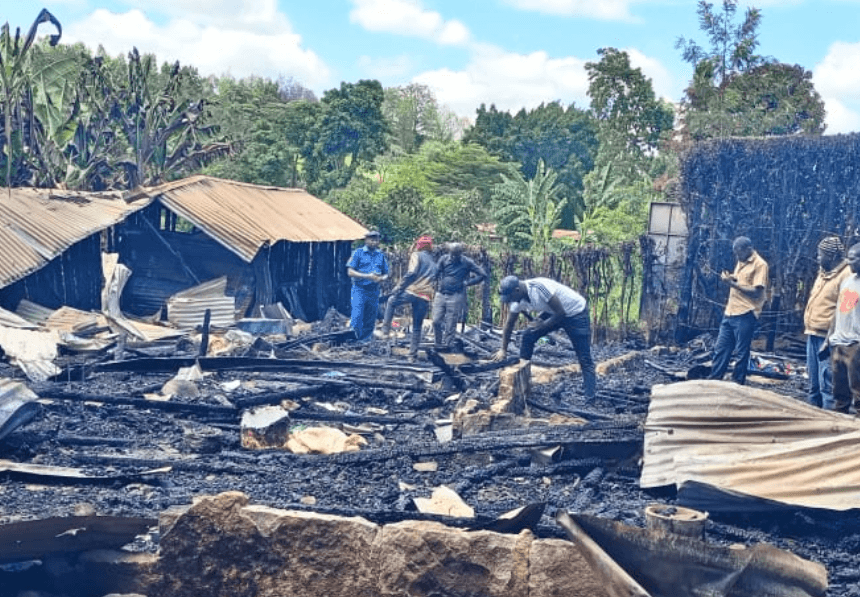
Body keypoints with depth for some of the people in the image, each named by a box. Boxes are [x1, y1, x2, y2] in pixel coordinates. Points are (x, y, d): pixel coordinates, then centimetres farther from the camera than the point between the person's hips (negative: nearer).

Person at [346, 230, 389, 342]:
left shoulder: (381, 255, 13)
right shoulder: (358, 253, 0)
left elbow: (386, 274, 16)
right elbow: (350, 272, -6)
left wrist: (381, 278, -9)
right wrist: (367, 276, -18)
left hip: (373, 292, 4)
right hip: (359, 290, -4)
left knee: (369, 323, 6)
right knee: (357, 319, -16)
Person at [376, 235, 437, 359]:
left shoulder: (417, 255, 2)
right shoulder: (434, 261, 24)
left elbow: (412, 273, -12)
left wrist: (398, 288, -11)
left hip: (412, 292, -5)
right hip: (426, 298, 5)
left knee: (391, 302, 21)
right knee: (417, 327, 13)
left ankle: (385, 330, 12)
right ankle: (412, 354, 13)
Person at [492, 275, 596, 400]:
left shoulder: (540, 287, -35)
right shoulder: (518, 300, -10)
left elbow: (561, 313, -29)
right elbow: (509, 324, 1)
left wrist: (543, 325, -20)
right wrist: (503, 350, -2)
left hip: (576, 312, -7)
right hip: (553, 313, 7)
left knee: (584, 358, -9)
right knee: (527, 337, -4)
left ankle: (591, 398, -5)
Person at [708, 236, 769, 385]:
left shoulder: (760, 265, -10)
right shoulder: (741, 262, 16)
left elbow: (756, 292, -16)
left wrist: (733, 283, -16)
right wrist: (729, 279, 4)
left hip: (745, 315, -8)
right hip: (730, 312, 8)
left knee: (742, 353, 0)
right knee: (720, 349, 9)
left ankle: (737, 384, 8)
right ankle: (713, 380, 16)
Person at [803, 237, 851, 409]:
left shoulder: (845, 275, -13)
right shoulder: (823, 272, 15)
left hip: (827, 335, -9)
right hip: (813, 332, 9)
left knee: (826, 380, -9)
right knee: (813, 377, 17)